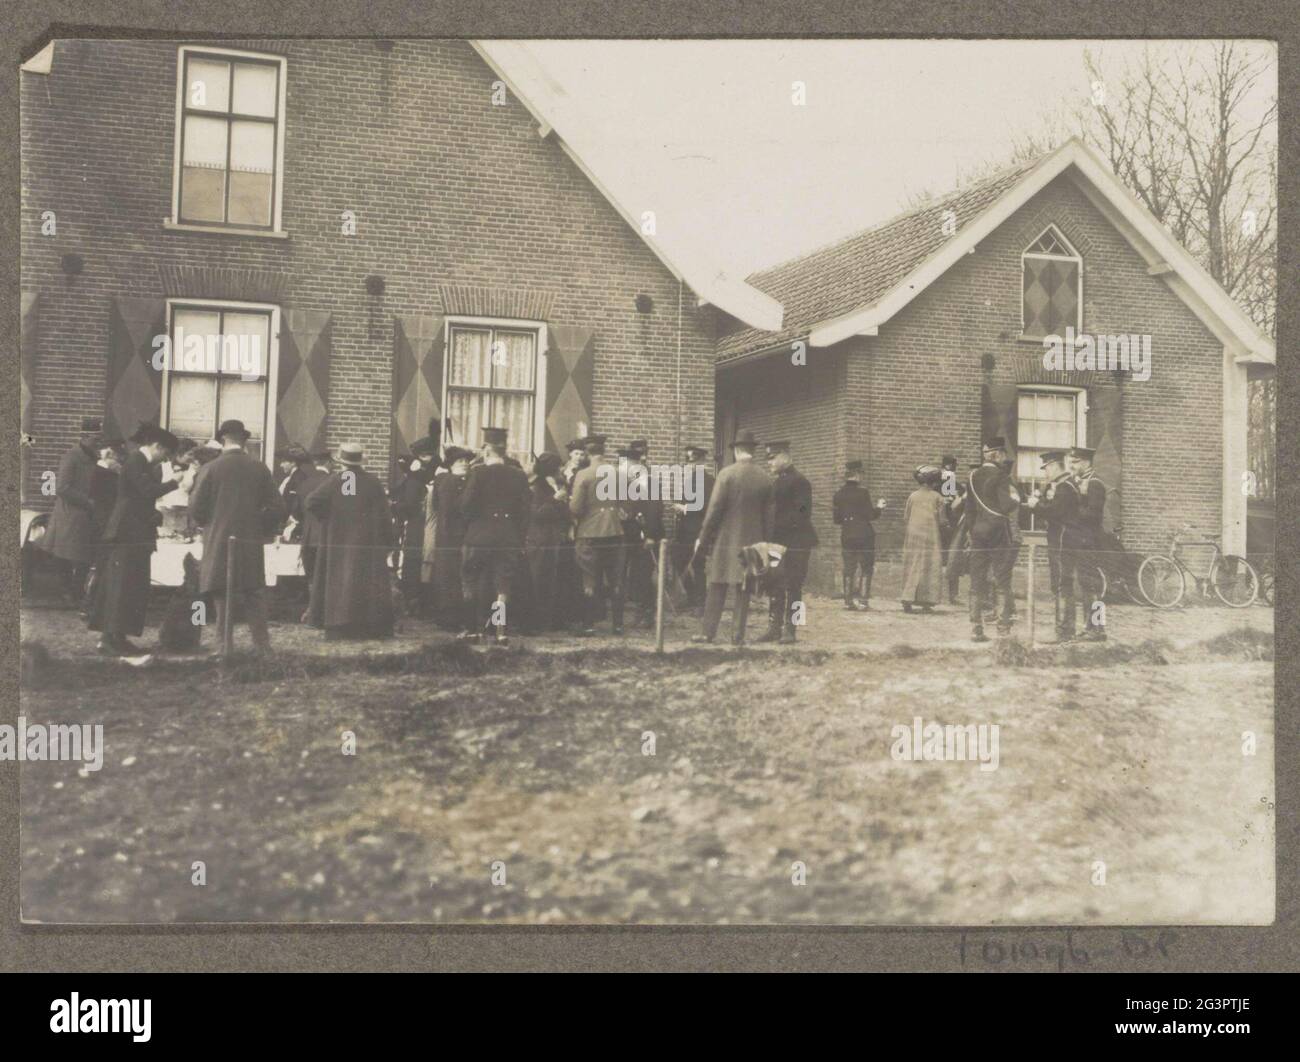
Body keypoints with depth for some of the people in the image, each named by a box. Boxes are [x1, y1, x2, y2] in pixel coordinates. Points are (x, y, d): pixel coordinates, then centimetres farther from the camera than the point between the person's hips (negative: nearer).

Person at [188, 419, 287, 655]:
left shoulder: (211, 468, -6)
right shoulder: (260, 468, 1)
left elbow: (196, 508, -5)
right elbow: (278, 509, 0)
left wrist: (208, 525, 14)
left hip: (219, 545, -2)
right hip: (252, 547, 2)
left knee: (224, 600, 3)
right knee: (255, 596, 7)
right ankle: (262, 646, 4)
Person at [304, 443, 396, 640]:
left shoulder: (334, 480, -5)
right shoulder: (373, 483, -6)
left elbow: (310, 502, -12)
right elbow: (382, 516, -6)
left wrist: (327, 517, 3)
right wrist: (390, 541, 1)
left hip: (337, 541, 1)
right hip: (366, 542, -1)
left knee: (338, 579, 6)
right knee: (368, 578, 5)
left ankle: (336, 628, 4)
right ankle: (374, 626, 5)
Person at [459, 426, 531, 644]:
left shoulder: (478, 473, -9)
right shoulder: (519, 475, 1)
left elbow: (466, 505, -10)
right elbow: (525, 509, 2)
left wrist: (469, 527, 9)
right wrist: (522, 540, 8)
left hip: (480, 536, -3)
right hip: (509, 538, 3)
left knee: (476, 584, 10)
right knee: (502, 585, 7)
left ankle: (477, 628, 10)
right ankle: (501, 630, 2)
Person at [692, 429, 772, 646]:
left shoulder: (727, 474, -10)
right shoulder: (766, 478, 2)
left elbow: (714, 509, -10)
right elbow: (768, 515, 6)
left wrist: (703, 538, -4)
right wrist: (764, 542, 13)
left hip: (725, 539, -3)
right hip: (752, 540, 3)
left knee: (716, 589, 3)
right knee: (744, 591, 7)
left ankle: (708, 633, 4)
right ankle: (738, 635, 7)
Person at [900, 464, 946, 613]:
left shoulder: (912, 496, 5)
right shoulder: (937, 497, -2)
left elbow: (905, 518, 6)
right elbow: (940, 521, -2)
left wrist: (905, 537, 14)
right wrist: (942, 539, 7)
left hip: (912, 535, 3)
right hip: (931, 537, -2)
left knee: (911, 568, 6)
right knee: (930, 569, 3)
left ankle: (907, 600, -2)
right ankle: (926, 602, 0)